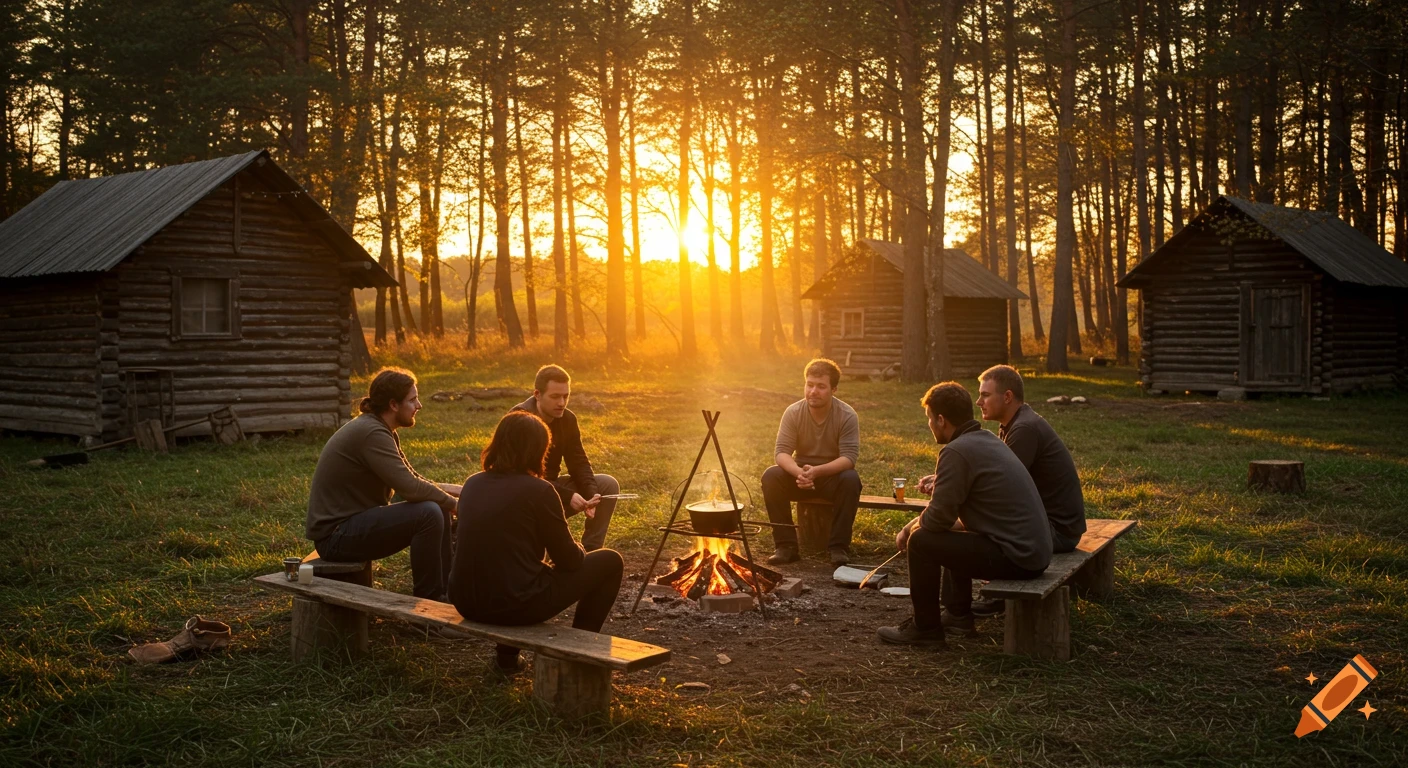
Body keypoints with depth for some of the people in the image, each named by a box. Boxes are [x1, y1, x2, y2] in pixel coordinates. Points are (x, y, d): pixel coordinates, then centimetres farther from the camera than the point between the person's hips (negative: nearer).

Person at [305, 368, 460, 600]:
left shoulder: (382, 431, 9)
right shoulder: (371, 433, -22)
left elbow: (411, 480, 15)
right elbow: (410, 489, -27)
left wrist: (453, 490, 2)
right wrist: (455, 503, -13)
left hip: (354, 521, 10)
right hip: (335, 534, -10)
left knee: (439, 508, 9)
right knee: (429, 513, -24)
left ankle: (445, 592, 14)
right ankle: (427, 599, -9)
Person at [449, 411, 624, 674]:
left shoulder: (473, 484, 5)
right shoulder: (538, 490, -13)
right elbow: (569, 560, -5)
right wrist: (580, 552, 19)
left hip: (466, 603, 7)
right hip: (516, 606, -6)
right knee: (609, 562, 11)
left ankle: (508, 653, 30)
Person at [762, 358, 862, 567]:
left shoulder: (847, 415, -17)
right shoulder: (793, 412, -12)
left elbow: (849, 457, -24)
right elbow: (781, 451, -17)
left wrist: (817, 471, -40)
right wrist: (798, 472, -39)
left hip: (833, 476, -2)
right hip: (800, 474, 2)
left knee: (851, 479, -34)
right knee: (771, 476, -26)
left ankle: (838, 547, -22)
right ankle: (786, 545, -20)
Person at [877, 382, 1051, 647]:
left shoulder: (956, 452, -18)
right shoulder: (987, 439, 12)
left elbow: (938, 517, -16)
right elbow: (949, 509, 19)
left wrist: (910, 528, 4)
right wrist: (912, 526, 15)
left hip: (1016, 557, -10)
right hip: (1036, 549, 10)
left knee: (921, 541, -7)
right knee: (950, 534, 28)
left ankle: (925, 628, 7)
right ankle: (957, 611, 34)